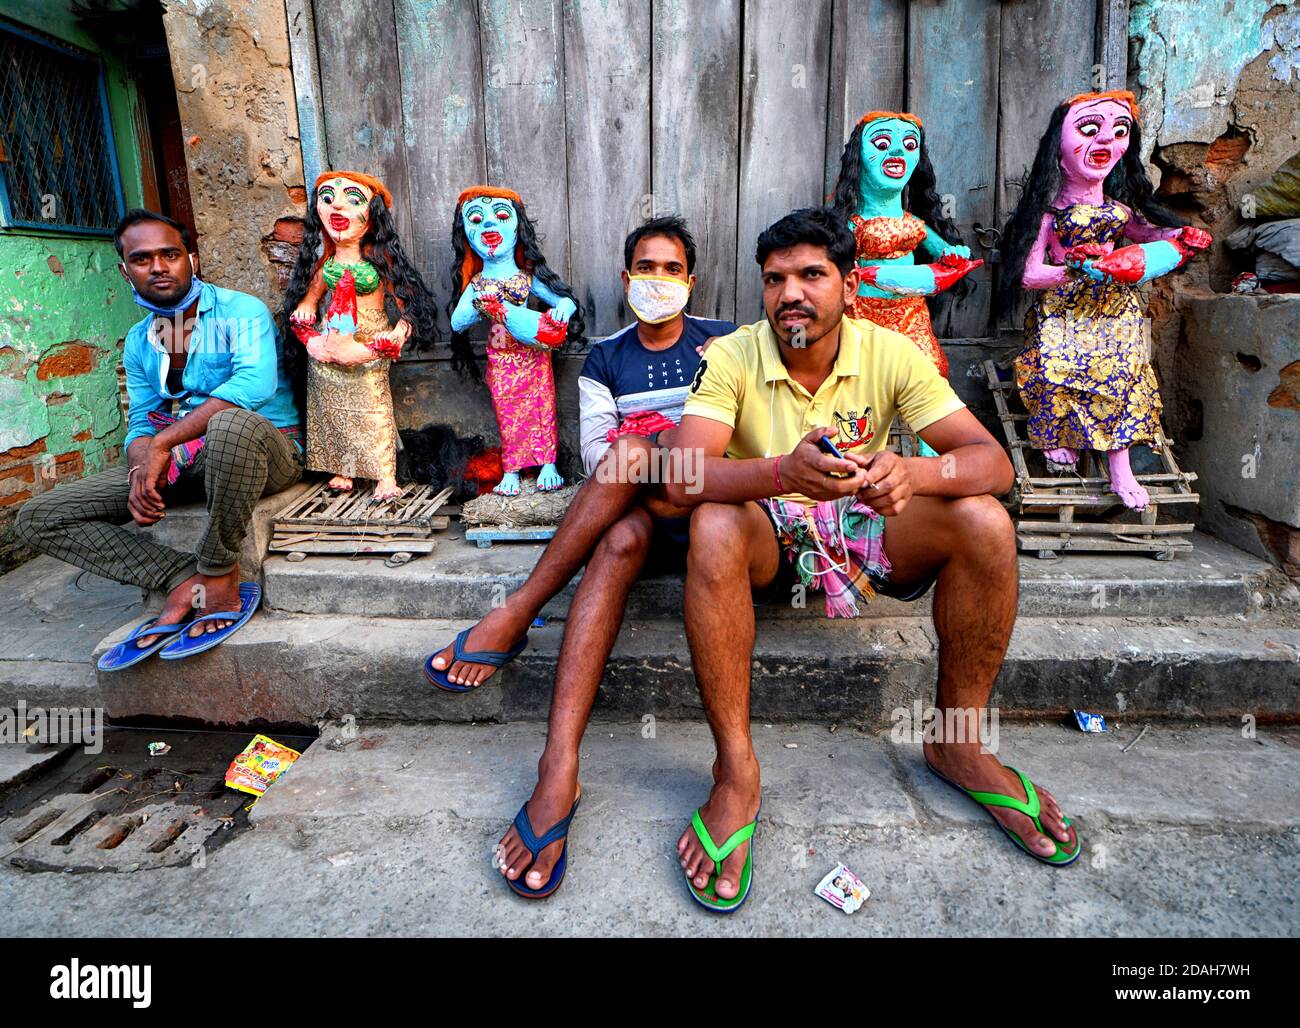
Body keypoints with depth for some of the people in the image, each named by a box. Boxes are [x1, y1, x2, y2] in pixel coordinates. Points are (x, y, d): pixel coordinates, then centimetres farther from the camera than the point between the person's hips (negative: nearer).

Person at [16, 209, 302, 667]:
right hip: (182, 462, 7)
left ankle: (218, 575, -26)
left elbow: (255, 384, -27)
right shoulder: (139, 341, 14)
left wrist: (163, 443, -28)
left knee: (231, 423, -44)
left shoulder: (241, 311, -7)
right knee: (38, 517, -3)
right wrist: (141, 469, -16)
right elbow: (141, 421, 9)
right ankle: (184, 580, -19)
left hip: (265, 451, -6)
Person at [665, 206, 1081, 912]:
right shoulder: (730, 358, -13)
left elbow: (993, 461, -14)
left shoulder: (890, 354, -8)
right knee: (713, 527, -36)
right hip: (770, 532, -2)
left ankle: (956, 739, -4)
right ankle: (736, 772, -25)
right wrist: (784, 471, -47)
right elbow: (682, 477, -28)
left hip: (864, 525, 2)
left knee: (984, 521, -23)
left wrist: (913, 472, -38)